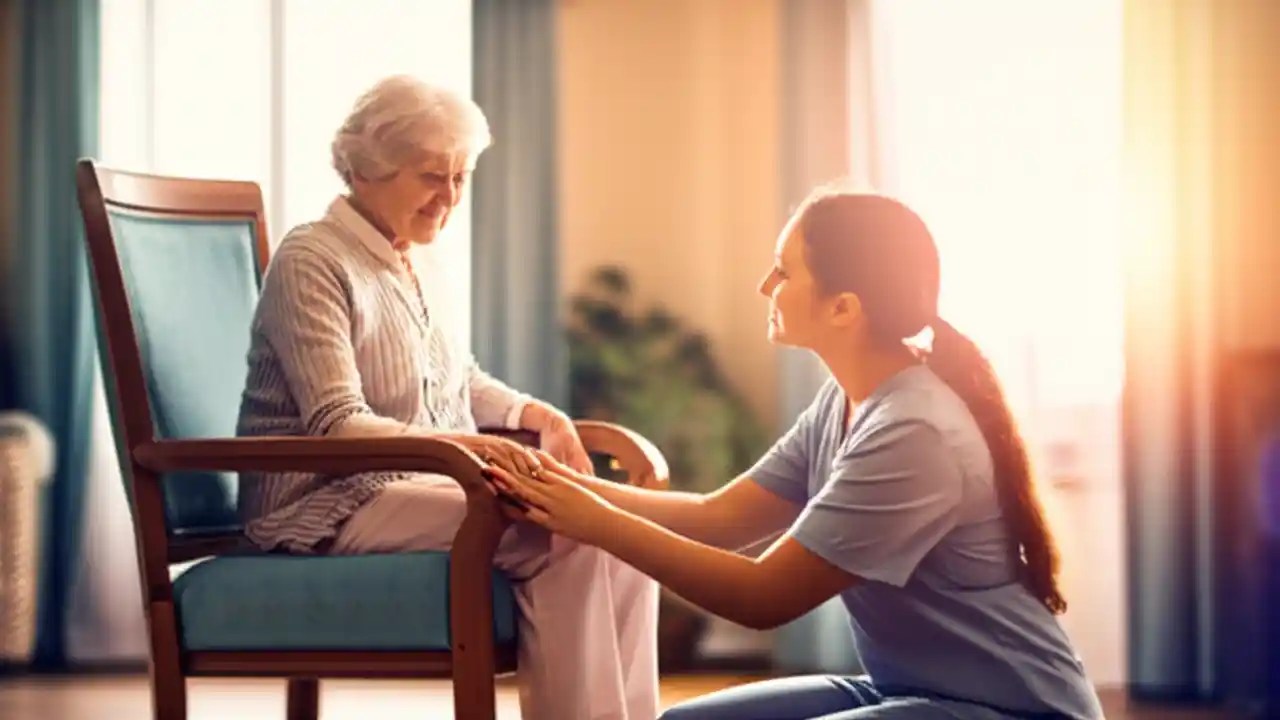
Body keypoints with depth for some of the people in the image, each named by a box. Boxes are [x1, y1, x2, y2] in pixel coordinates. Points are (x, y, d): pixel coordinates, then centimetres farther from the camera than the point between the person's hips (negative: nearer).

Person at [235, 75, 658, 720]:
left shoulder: (413, 266, 15)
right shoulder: (312, 263, -11)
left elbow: (464, 382, 28)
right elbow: (336, 425, -21)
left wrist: (535, 414, 6)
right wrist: (458, 444, -36)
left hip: (417, 486, 8)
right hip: (335, 506, -8)